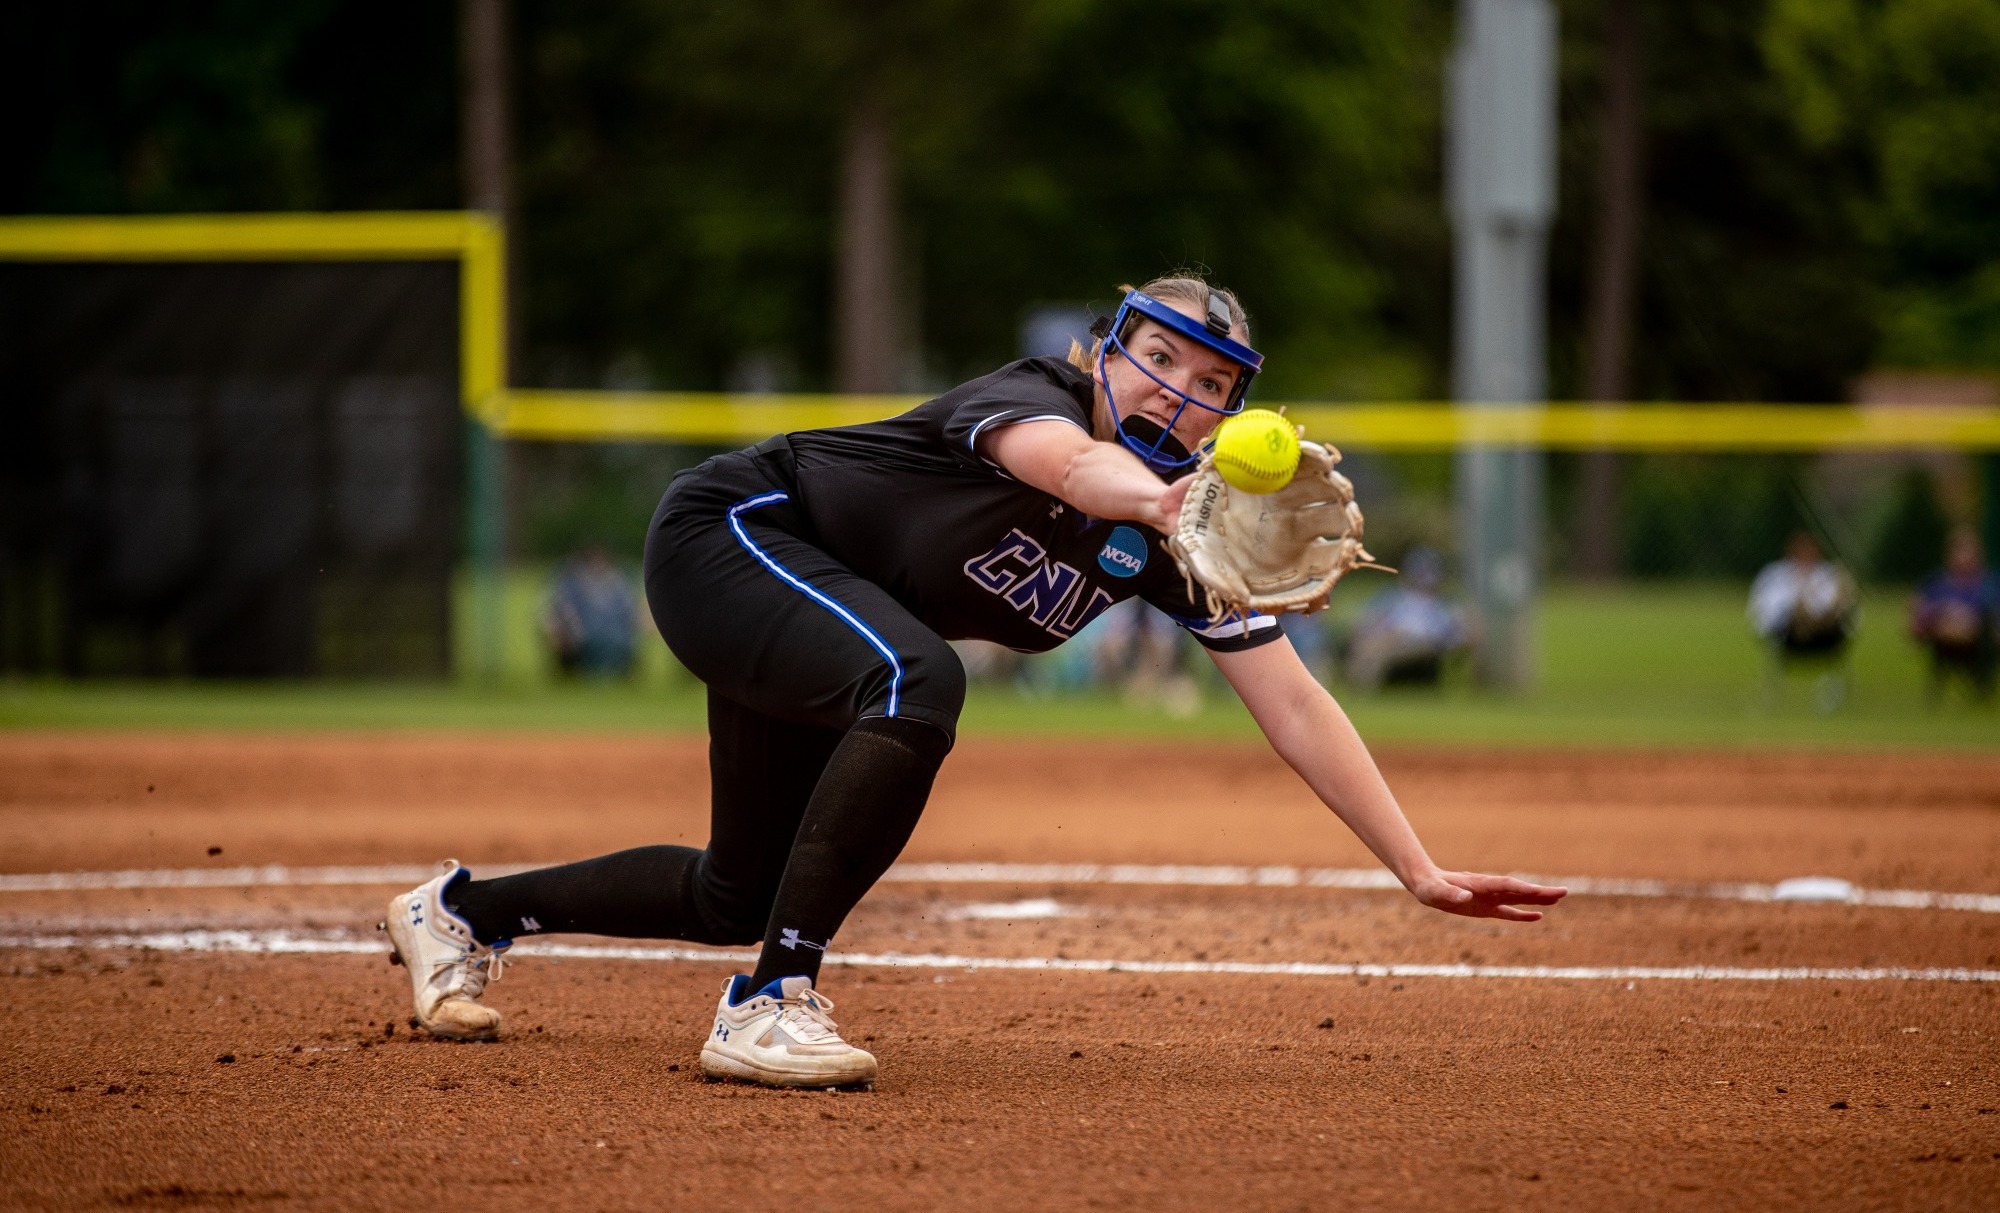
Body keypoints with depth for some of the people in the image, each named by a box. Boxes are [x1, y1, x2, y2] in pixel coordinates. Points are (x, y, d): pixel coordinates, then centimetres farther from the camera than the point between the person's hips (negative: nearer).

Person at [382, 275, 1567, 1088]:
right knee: (918, 681, -36)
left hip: (807, 621, 8)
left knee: (749, 893, 15)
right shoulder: (1035, 394, -27)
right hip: (731, 534, -8)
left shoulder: (1175, 540, -10)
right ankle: (771, 1004, -30)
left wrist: (1422, 871, -20)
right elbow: (1069, 464, -53)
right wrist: (1161, 505, -76)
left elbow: (1294, 704, -12)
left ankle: (467, 909, 39)